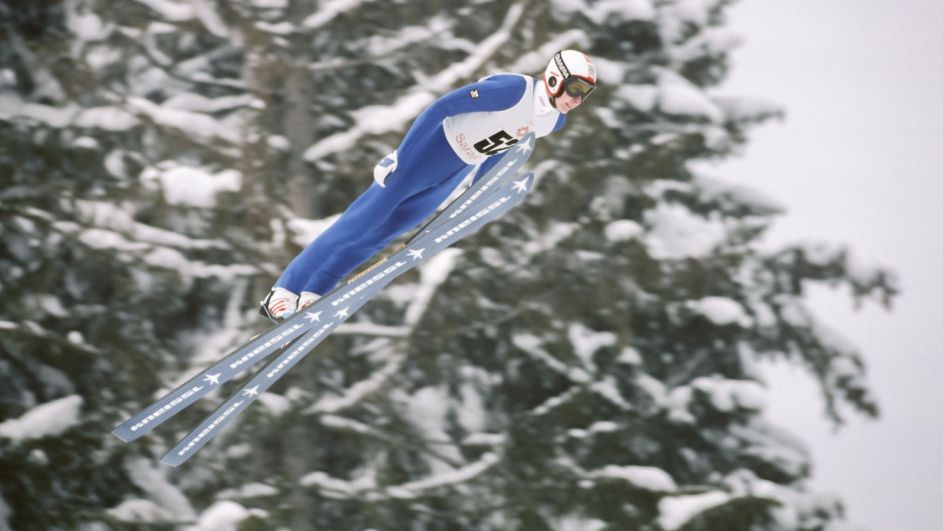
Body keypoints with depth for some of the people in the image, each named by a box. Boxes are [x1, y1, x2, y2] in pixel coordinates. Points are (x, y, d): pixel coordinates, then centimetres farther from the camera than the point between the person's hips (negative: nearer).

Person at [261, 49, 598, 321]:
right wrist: (399, 157, -26)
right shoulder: (513, 90, -28)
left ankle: (311, 293, 13)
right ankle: (284, 292, 2)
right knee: (364, 220, -4)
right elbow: (442, 106, -27)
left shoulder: (555, 121, -3)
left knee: (385, 231, 7)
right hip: (435, 146, -7)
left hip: (456, 174, 7)